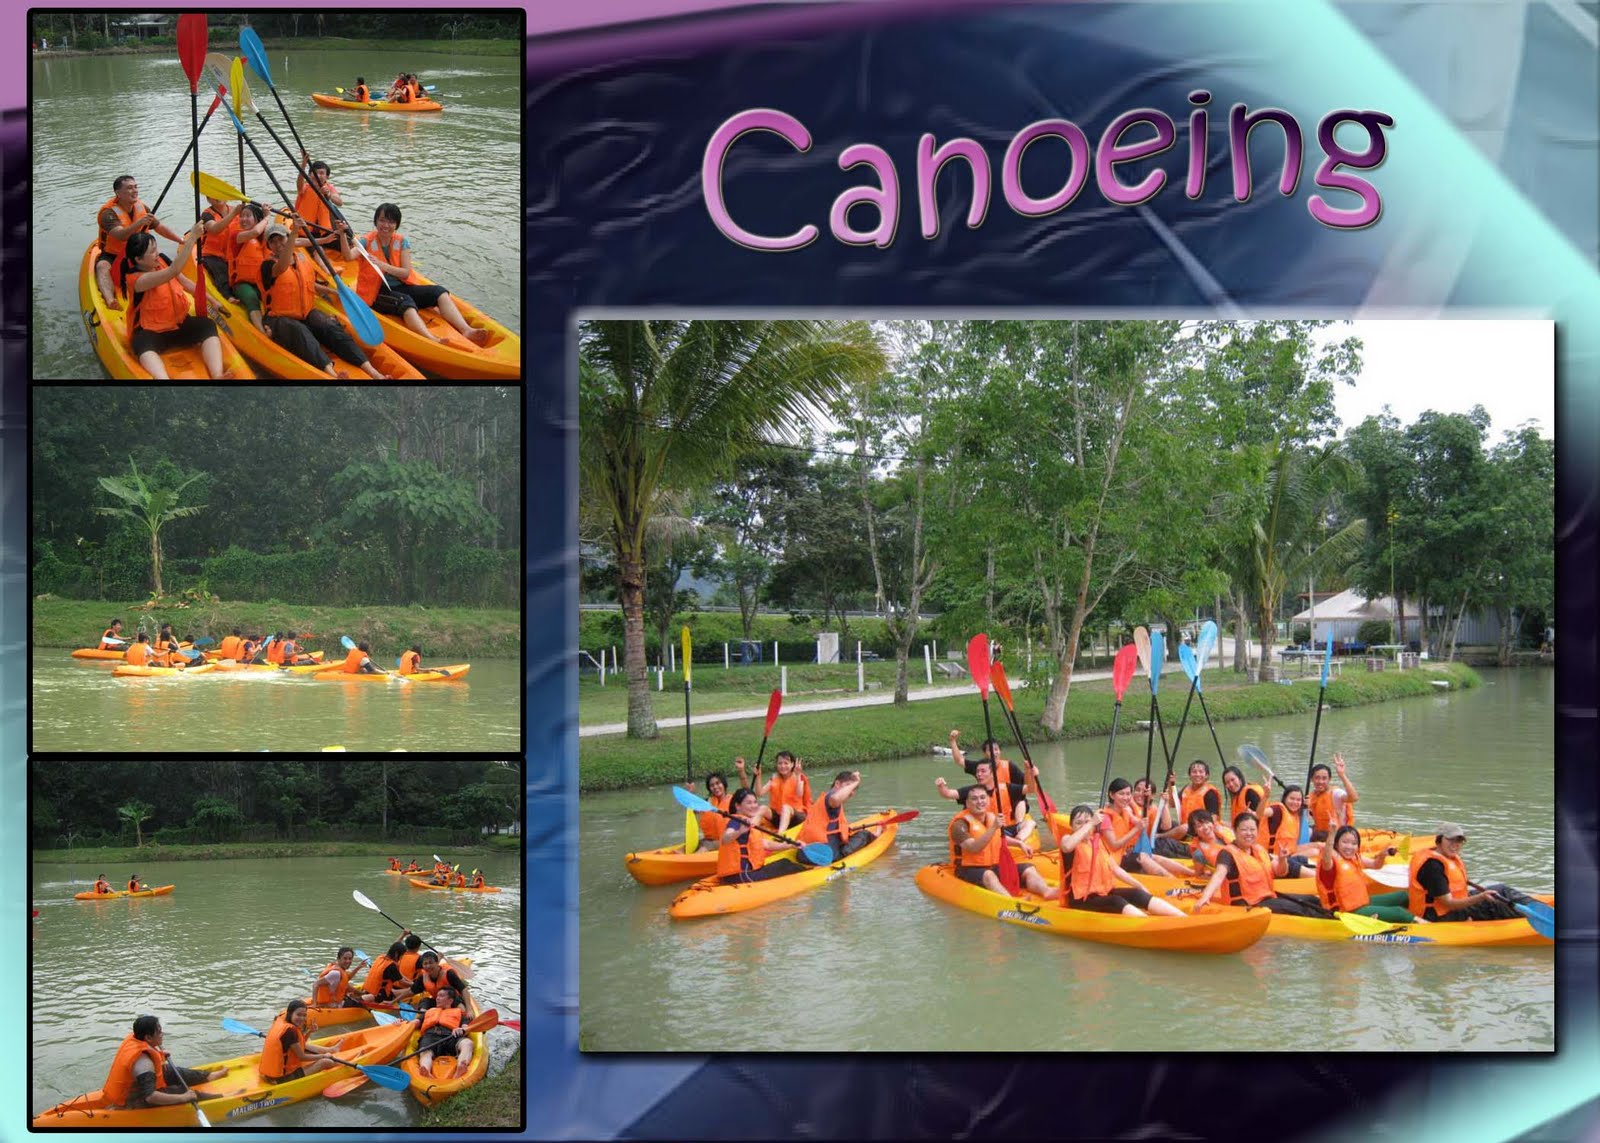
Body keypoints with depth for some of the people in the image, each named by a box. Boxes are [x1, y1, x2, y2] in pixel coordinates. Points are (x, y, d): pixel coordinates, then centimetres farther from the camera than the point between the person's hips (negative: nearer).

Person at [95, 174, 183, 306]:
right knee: (102, 267, -36)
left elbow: (160, 227, 17)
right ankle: (110, 299, -60)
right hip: (112, 256, -6)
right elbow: (120, 236, -36)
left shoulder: (142, 208, 3)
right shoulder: (108, 213, -18)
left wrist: (181, 240, 19)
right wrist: (138, 223, -52)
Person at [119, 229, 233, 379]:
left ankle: (217, 376, -48)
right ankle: (161, 378, -71)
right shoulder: (137, 279, -22)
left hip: (180, 324, 6)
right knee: (142, 344, -39)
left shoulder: (162, 260, -1)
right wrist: (192, 238, -39)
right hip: (151, 333, -6)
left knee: (208, 326, -22)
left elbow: (186, 284, 13)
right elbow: (173, 271, -36)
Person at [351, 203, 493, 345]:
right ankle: (432, 341, -62)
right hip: (377, 293, -5)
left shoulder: (402, 242, 5)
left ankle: (466, 330, -34)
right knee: (405, 301, -36)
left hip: (400, 287, 5)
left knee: (439, 292, -15)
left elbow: (406, 273, -6)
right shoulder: (367, 241, -4)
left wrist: (383, 265, -24)